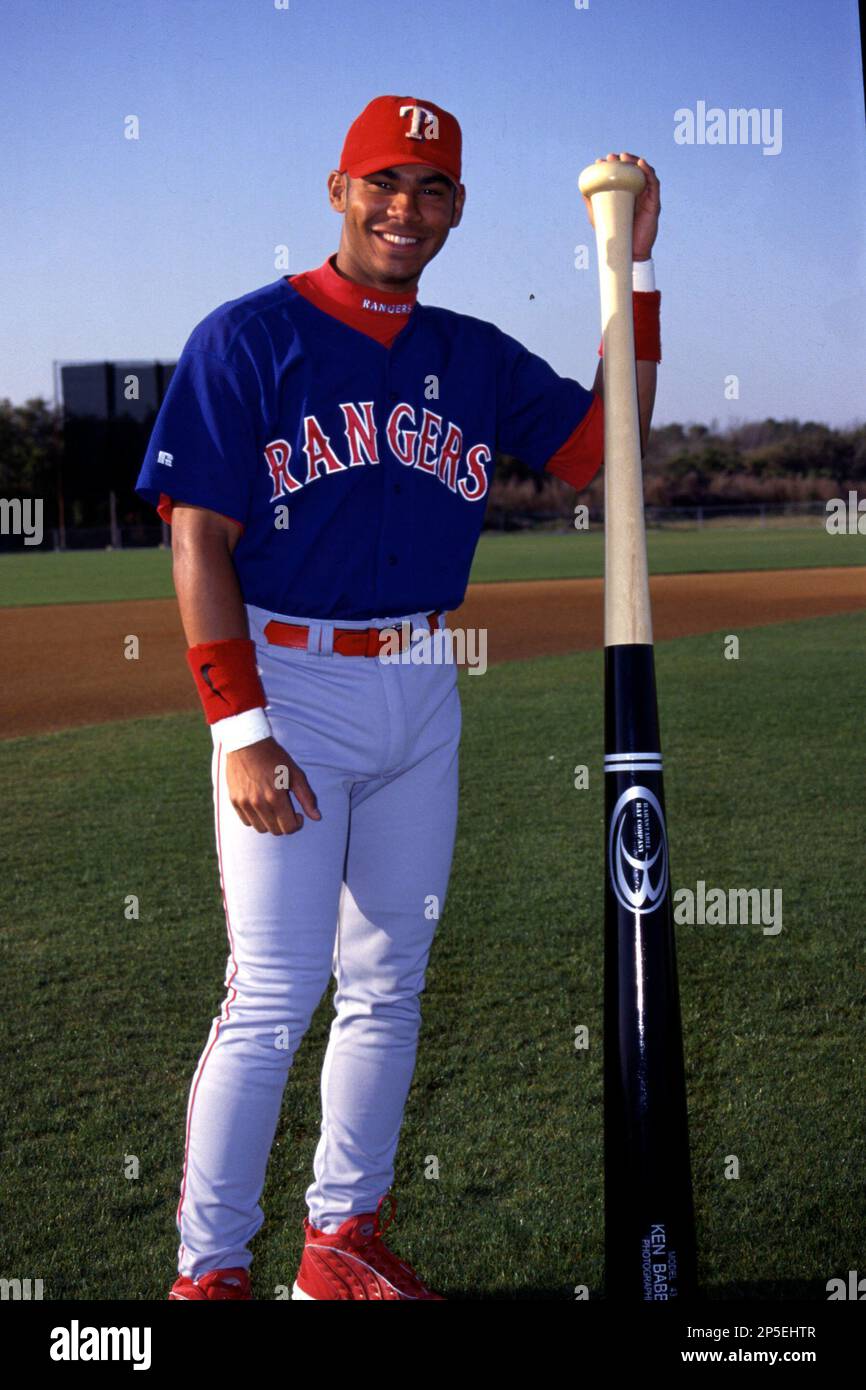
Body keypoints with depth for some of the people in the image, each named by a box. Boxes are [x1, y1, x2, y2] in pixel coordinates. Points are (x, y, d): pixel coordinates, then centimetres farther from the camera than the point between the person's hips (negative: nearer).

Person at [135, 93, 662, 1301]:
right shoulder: (248, 337, -4)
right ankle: (209, 1269, 7)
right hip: (289, 687, -5)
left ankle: (344, 1237, 27)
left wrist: (635, 271, 3)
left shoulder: (476, 356, 11)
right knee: (273, 996, -7)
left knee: (389, 983, 12)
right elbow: (200, 539, -9)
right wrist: (240, 729, -17)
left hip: (423, 694, 6)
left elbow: (600, 449, 7)